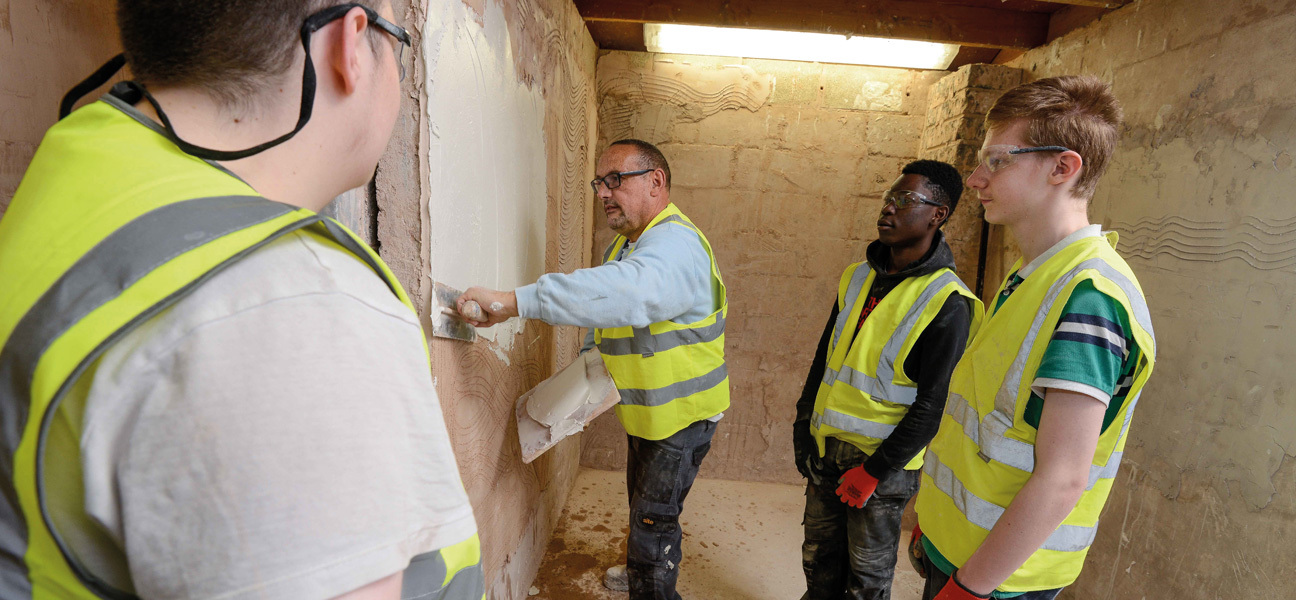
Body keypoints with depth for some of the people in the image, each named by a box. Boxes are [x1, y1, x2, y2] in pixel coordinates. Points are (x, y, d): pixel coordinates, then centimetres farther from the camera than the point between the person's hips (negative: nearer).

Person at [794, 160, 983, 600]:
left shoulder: (949, 304, -14)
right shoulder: (858, 277, 6)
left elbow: (932, 406, -15)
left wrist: (875, 471, -14)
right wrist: (804, 424, 10)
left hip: (884, 460, -5)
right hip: (826, 450, 6)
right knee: (819, 563, 18)